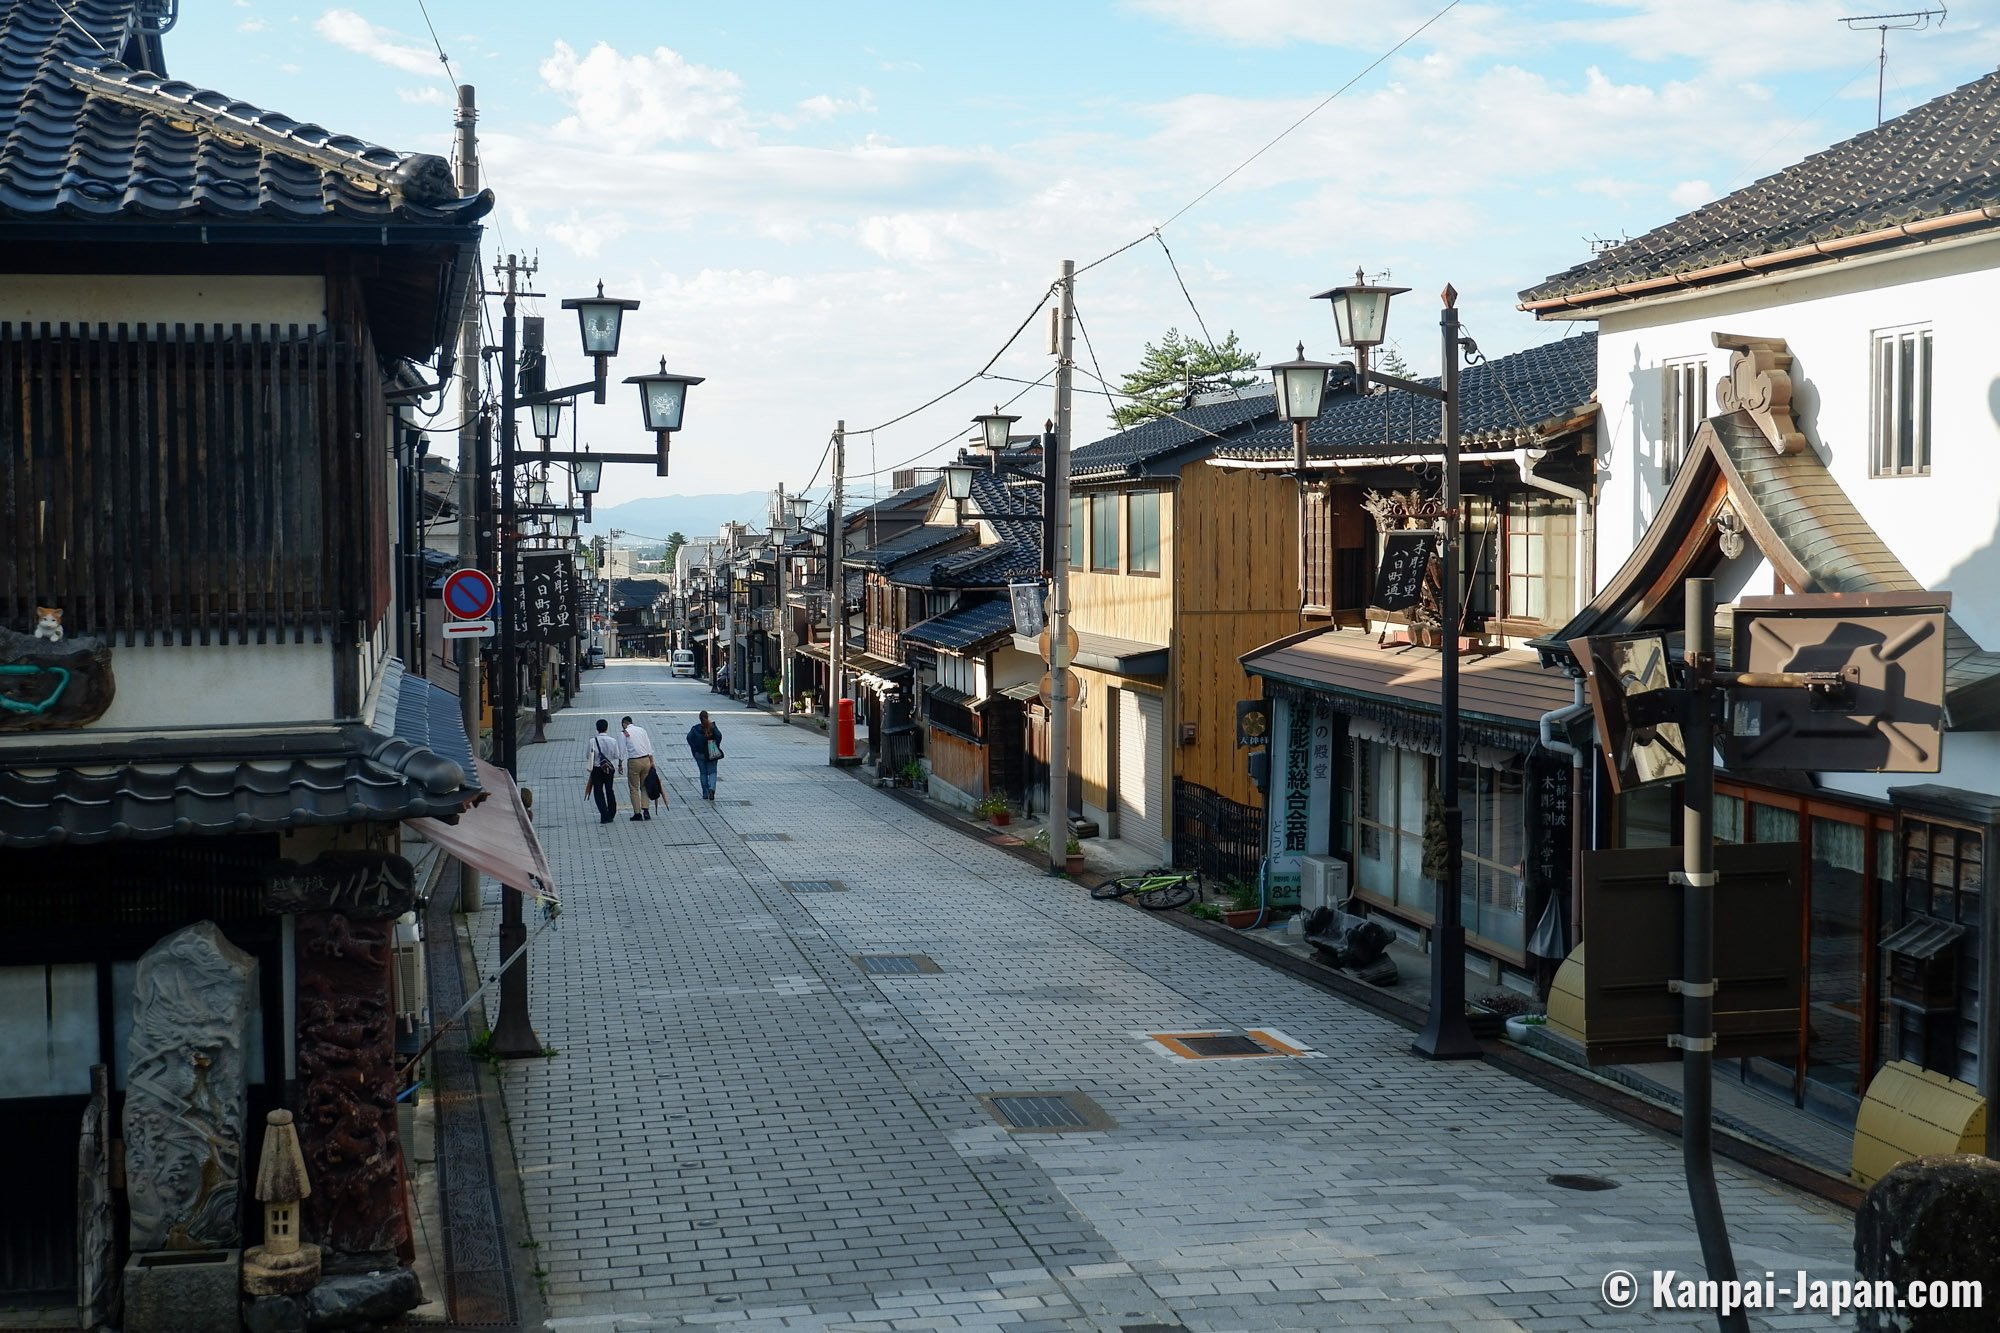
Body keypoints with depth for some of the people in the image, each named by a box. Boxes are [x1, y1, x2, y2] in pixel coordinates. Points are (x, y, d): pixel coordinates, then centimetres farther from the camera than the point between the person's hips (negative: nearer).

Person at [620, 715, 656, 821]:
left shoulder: (625, 733, -3)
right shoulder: (642, 730, 9)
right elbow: (649, 748, 8)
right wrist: (652, 762, 12)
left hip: (633, 762, -4)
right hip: (646, 760, 4)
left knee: (634, 788, 6)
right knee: (644, 786, 12)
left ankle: (637, 813, 3)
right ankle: (646, 810, -1)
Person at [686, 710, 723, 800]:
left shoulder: (695, 728, -3)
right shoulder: (713, 727, -5)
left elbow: (689, 737, -12)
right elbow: (719, 736, -15)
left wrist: (694, 749, -6)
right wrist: (716, 747, -4)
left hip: (699, 754, 1)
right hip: (712, 754, -1)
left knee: (703, 773, 11)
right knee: (712, 772, 8)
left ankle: (705, 794, 12)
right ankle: (711, 788, -18)